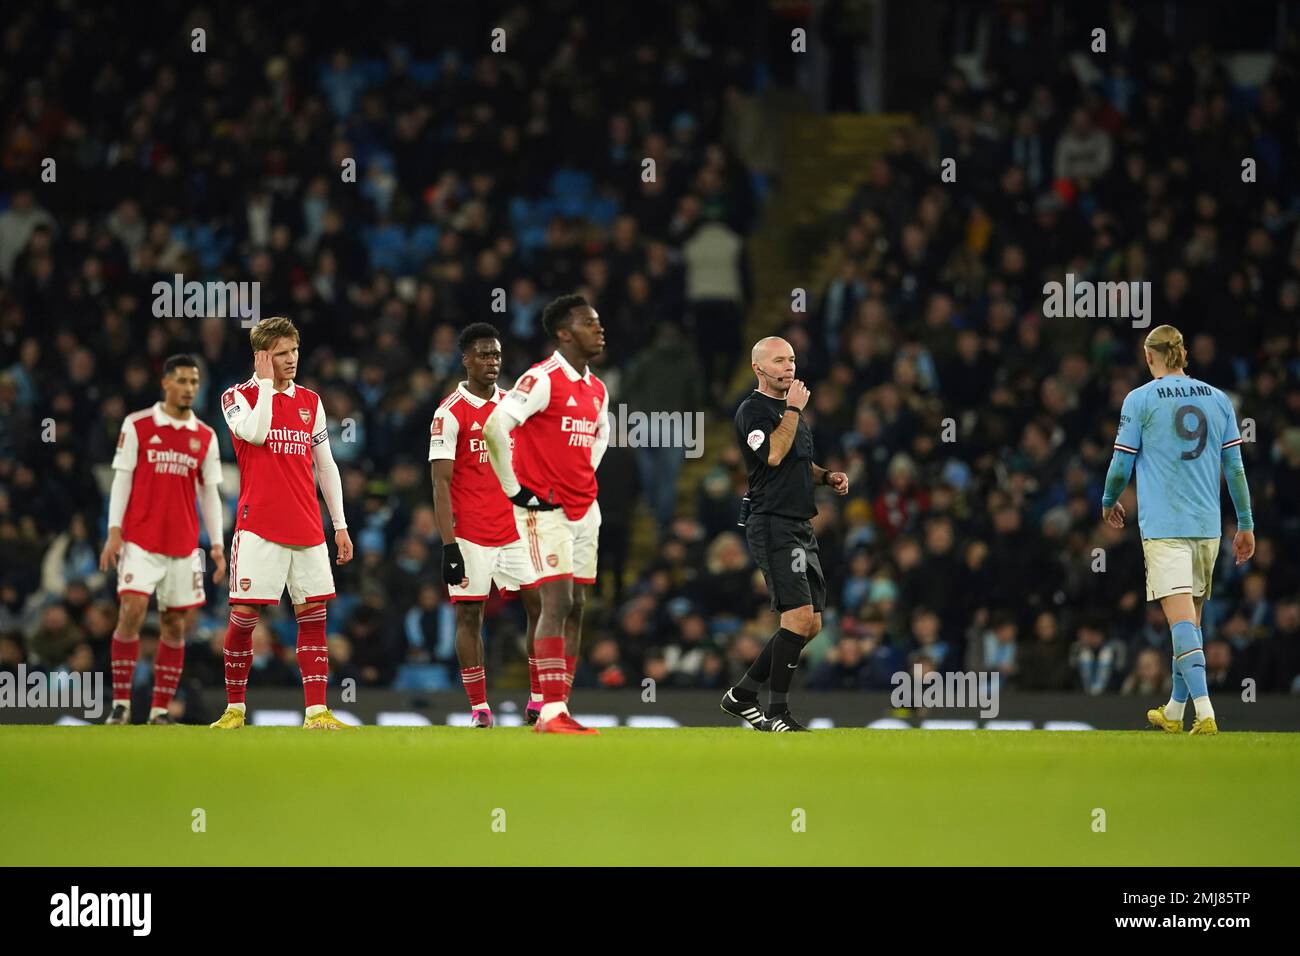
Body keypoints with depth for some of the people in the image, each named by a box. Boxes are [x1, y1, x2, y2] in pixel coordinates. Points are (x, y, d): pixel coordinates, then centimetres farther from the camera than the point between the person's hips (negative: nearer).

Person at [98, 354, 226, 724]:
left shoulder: (205, 437, 9)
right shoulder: (137, 426, 1)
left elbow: (210, 493, 11)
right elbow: (121, 479, 0)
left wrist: (217, 545, 4)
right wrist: (114, 532, -8)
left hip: (184, 546, 3)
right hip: (140, 540, -3)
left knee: (177, 625, 2)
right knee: (132, 612, -16)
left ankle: (161, 709, 9)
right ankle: (120, 701, -8)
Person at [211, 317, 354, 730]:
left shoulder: (310, 401, 14)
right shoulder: (238, 397, 1)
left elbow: (326, 466, 16)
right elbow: (256, 432, -20)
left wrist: (340, 525, 12)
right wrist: (266, 382, -10)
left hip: (307, 530, 4)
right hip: (258, 526, -4)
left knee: (313, 614, -1)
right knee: (243, 615, -5)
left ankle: (316, 711, -2)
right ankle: (234, 708, 7)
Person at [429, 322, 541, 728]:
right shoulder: (450, 413, -8)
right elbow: (441, 484, -10)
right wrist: (448, 545, -16)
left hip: (515, 532, 5)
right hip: (471, 535, -5)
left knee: (540, 604, -1)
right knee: (469, 615, 0)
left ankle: (539, 701, 6)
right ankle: (479, 708, 6)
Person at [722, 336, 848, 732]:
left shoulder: (791, 409, 20)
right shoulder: (754, 410, -8)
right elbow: (772, 454, -24)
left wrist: (827, 475, 13)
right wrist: (793, 410, -16)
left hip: (801, 527, 10)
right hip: (773, 524, -9)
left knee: (810, 625, 8)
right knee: (799, 617, -17)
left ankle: (742, 695, 17)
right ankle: (777, 713, -11)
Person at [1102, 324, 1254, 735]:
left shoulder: (1139, 400, -3)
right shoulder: (1218, 400, 8)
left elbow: (1121, 465, -1)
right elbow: (1235, 466, 8)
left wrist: (1109, 501, 19)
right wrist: (1245, 524, 13)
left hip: (1163, 527, -5)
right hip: (1207, 525, 5)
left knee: (1181, 619, -12)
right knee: (1192, 618, 15)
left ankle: (1205, 712, -26)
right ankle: (1174, 712, 25)